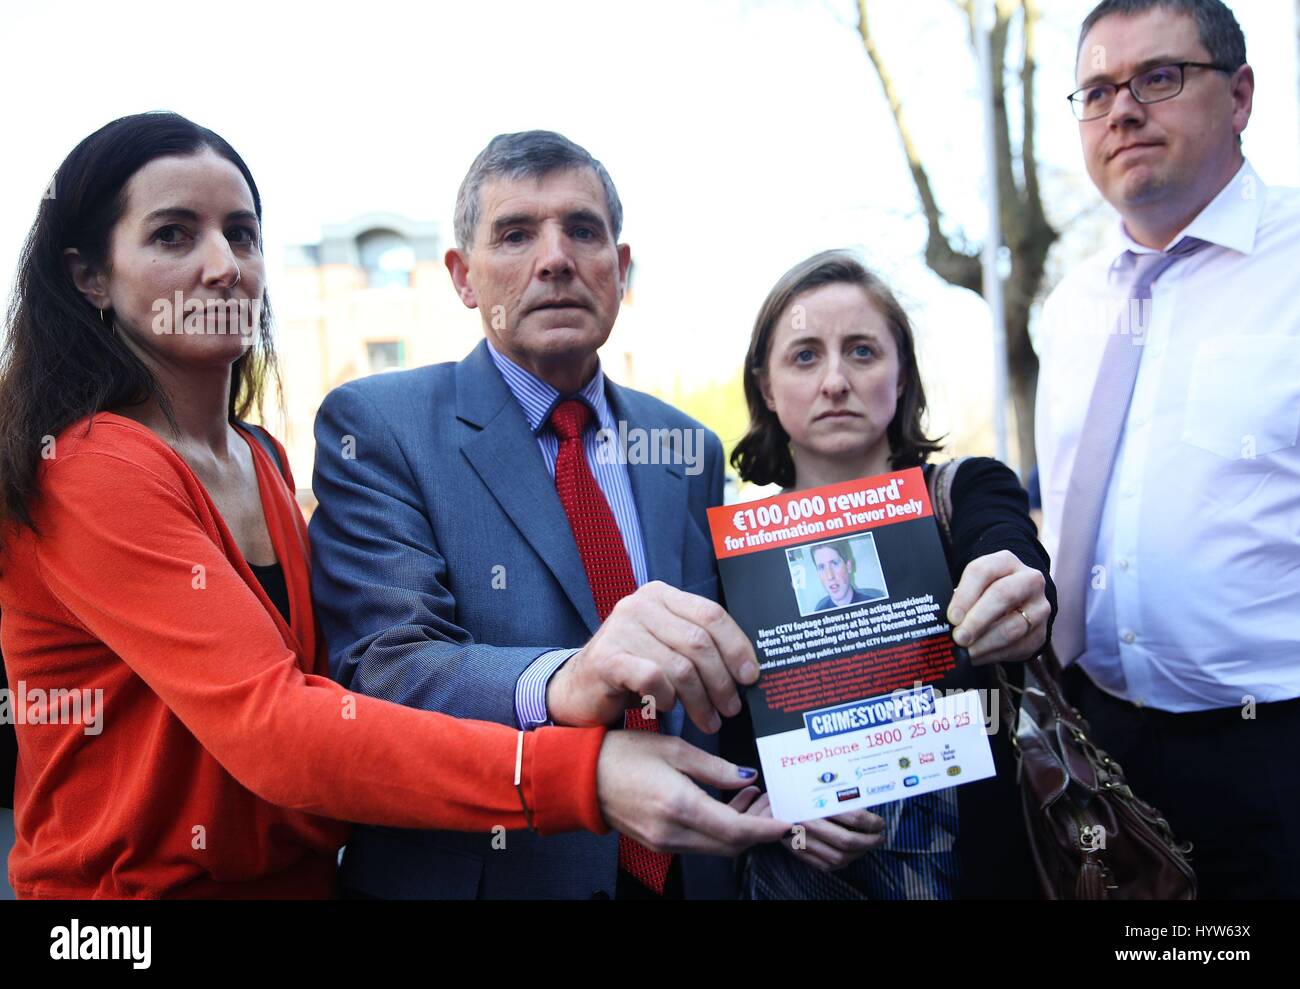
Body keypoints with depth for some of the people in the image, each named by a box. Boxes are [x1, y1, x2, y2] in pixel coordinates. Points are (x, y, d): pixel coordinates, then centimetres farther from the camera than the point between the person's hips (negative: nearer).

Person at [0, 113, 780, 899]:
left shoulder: (262, 461, 6)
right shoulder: (90, 470, -19)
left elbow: (319, 688, 4)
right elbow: (268, 724, -30)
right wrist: (578, 773, -40)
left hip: (302, 874, 7)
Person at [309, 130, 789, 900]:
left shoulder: (689, 450, 4)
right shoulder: (376, 427, -10)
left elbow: (720, 687, 10)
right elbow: (385, 669, -23)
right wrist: (564, 686, -41)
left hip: (689, 873, 4)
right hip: (478, 872, -4)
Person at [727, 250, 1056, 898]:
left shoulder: (971, 493, -6)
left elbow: (1018, 571, -28)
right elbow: (710, 740, 1)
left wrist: (1014, 615, -49)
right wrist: (761, 807, -18)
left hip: (972, 862, 0)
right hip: (794, 875, 1)